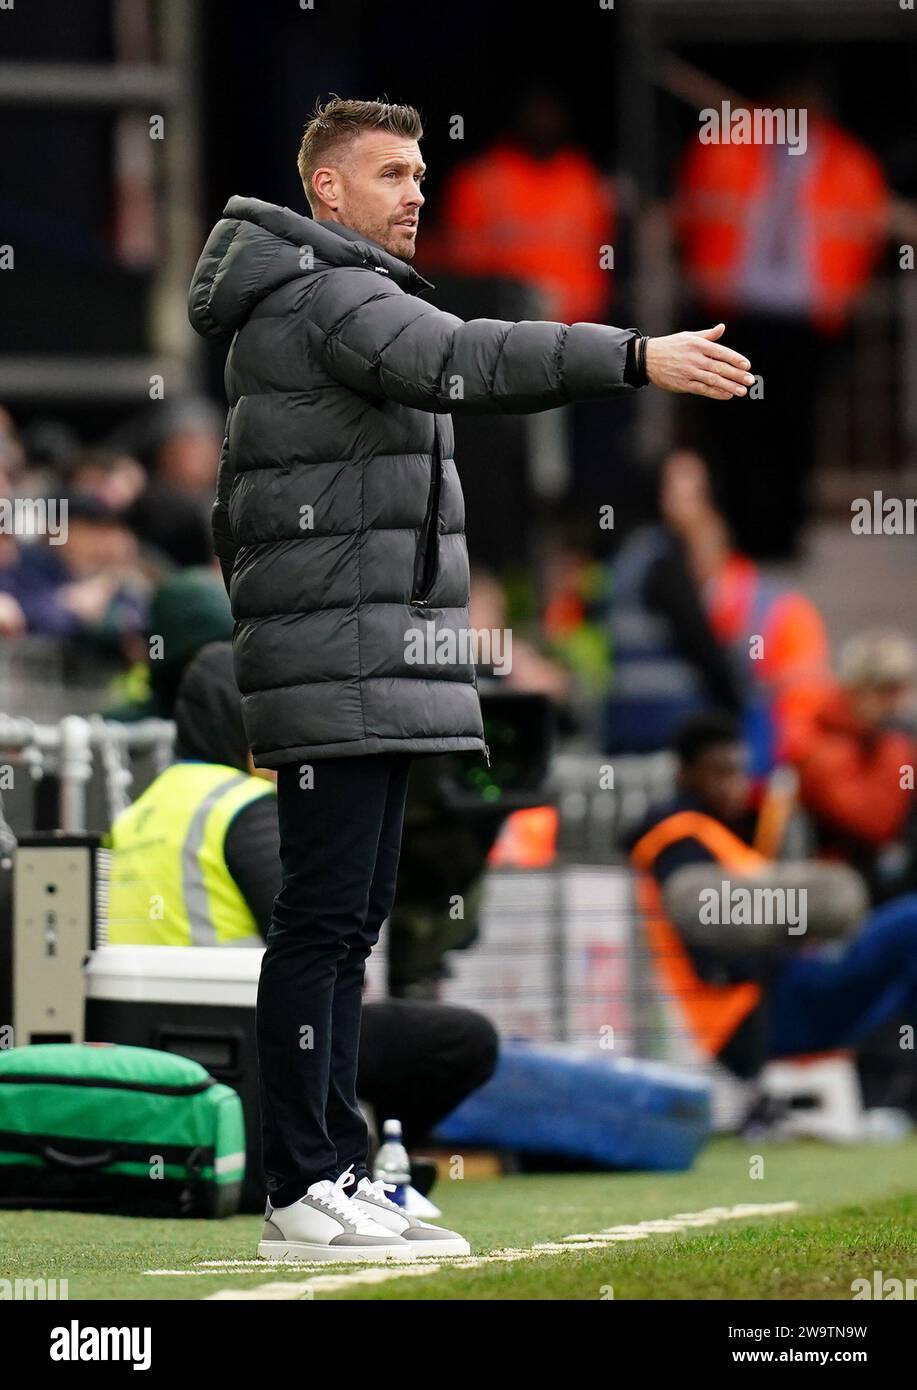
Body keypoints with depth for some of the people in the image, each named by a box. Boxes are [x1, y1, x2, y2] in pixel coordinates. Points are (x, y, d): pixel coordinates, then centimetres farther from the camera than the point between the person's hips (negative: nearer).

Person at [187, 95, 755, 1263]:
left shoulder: (284, 317, 22)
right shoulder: (333, 296, -10)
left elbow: (233, 515, 26)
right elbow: (465, 362, -30)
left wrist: (266, 677, 26)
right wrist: (635, 358, -39)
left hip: (374, 675, 11)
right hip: (341, 665, -11)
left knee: (353, 916, 10)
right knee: (323, 916, -9)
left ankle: (333, 1163, 12)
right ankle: (304, 1184, -9)